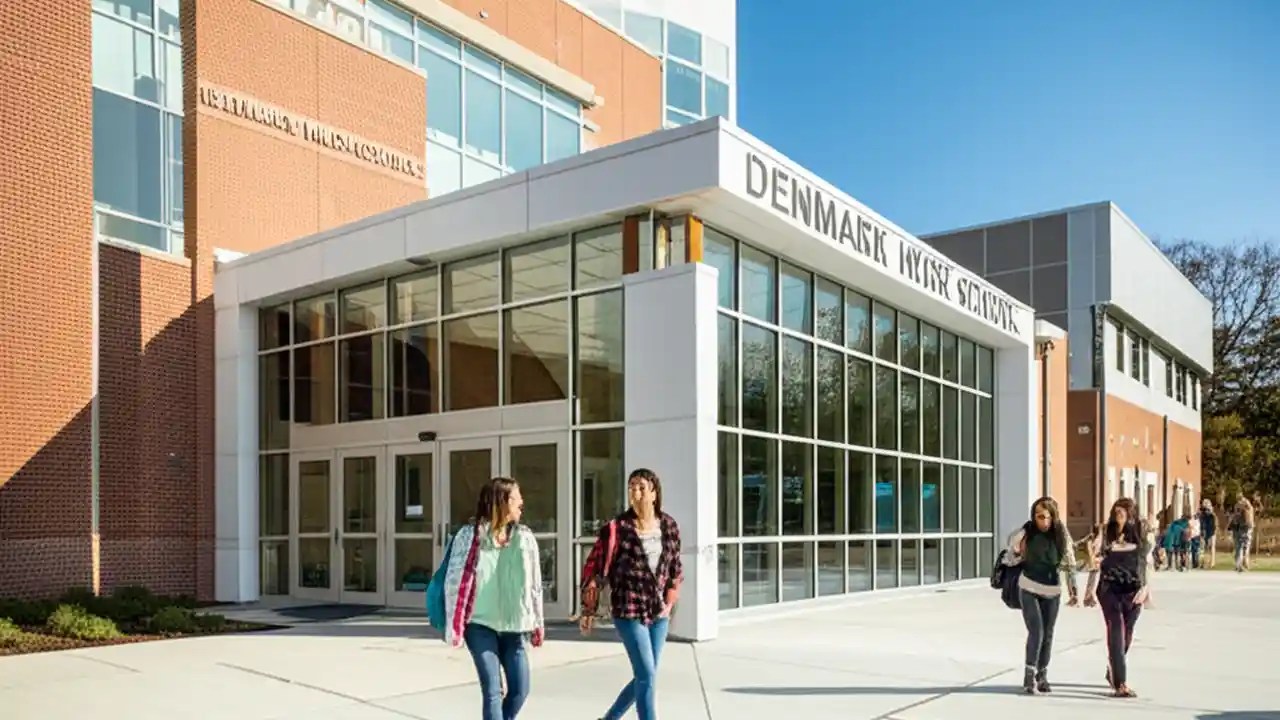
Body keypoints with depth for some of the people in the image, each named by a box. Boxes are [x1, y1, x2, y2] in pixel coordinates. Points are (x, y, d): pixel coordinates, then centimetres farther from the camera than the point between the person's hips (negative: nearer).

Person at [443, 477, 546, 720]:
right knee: (492, 691, -5)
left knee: (520, 689, 4)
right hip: (480, 625, -4)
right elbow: (455, 581, -6)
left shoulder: (524, 537, 4)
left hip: (512, 627, 4)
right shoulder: (470, 535, -7)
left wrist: (537, 624, 9)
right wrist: (454, 626, -9)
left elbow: (534, 584, 9)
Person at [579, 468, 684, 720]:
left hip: (658, 612, 5)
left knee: (644, 677, 13)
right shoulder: (617, 528, -10)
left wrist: (670, 601, 6)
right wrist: (589, 609, -6)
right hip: (629, 610, -5)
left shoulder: (669, 525, 4)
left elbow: (676, 567, 15)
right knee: (647, 676, -8)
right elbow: (593, 567, -6)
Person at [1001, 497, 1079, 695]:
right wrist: (1018, 553, -21)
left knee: (1048, 634, 10)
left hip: (1052, 591, 3)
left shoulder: (1061, 534, -6)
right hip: (1028, 589, -3)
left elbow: (1069, 564, 0)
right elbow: (1010, 559, 1)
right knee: (1036, 632, -10)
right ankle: (1029, 677, -1)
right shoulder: (1025, 533, -11)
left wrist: (1073, 591, -2)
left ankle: (1042, 676, 24)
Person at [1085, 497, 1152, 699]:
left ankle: (1112, 672, 35)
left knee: (1126, 635, 12)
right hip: (1110, 589, -3)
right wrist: (1091, 591, -4)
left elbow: (1146, 566, 6)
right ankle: (1120, 683, -9)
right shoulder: (1106, 535, -4)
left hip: (1133, 591, 3)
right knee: (1116, 633, -9)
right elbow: (1096, 564, -2)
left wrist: (1144, 589, -4)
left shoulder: (1141, 536, 2)